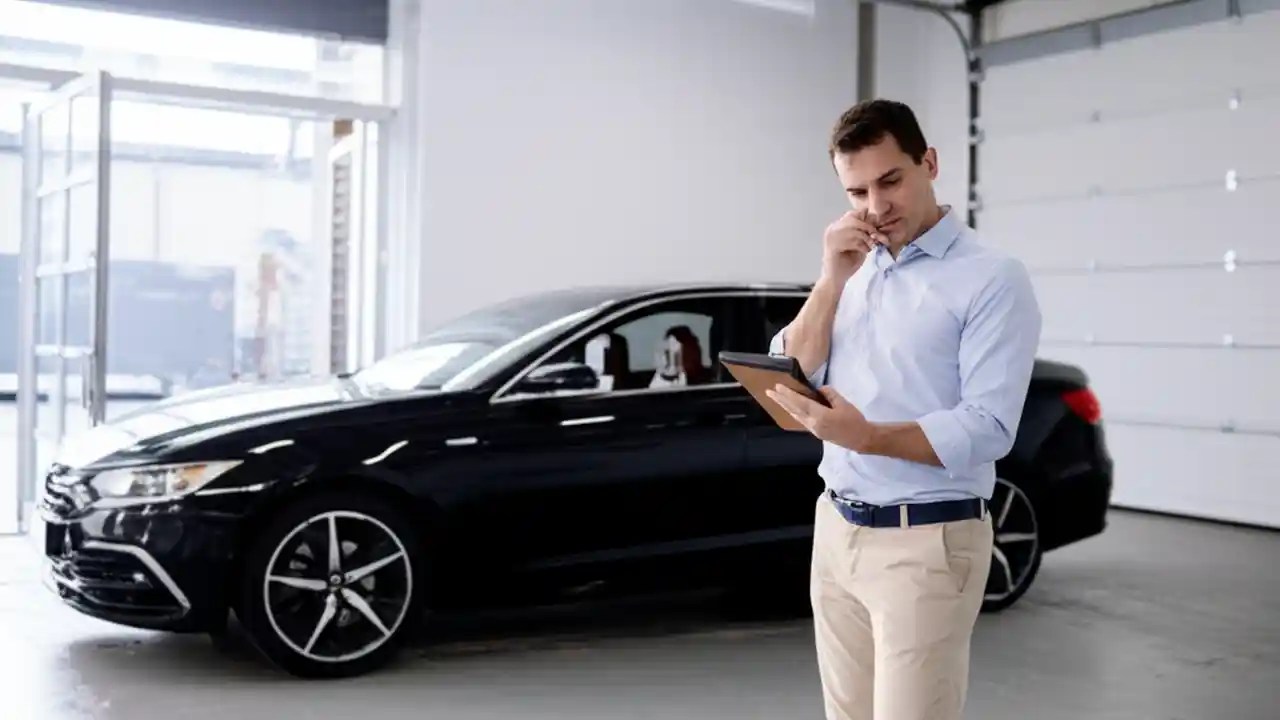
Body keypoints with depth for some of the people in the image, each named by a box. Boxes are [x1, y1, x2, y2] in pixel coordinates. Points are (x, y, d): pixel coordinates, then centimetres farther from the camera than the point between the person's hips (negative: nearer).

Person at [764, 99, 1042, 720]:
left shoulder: (992, 278, -10)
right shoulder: (854, 269, 11)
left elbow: (989, 429, -18)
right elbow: (789, 384, 2)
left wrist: (866, 436, -31)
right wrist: (831, 281, -8)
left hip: (926, 542, -6)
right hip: (835, 529, 6)